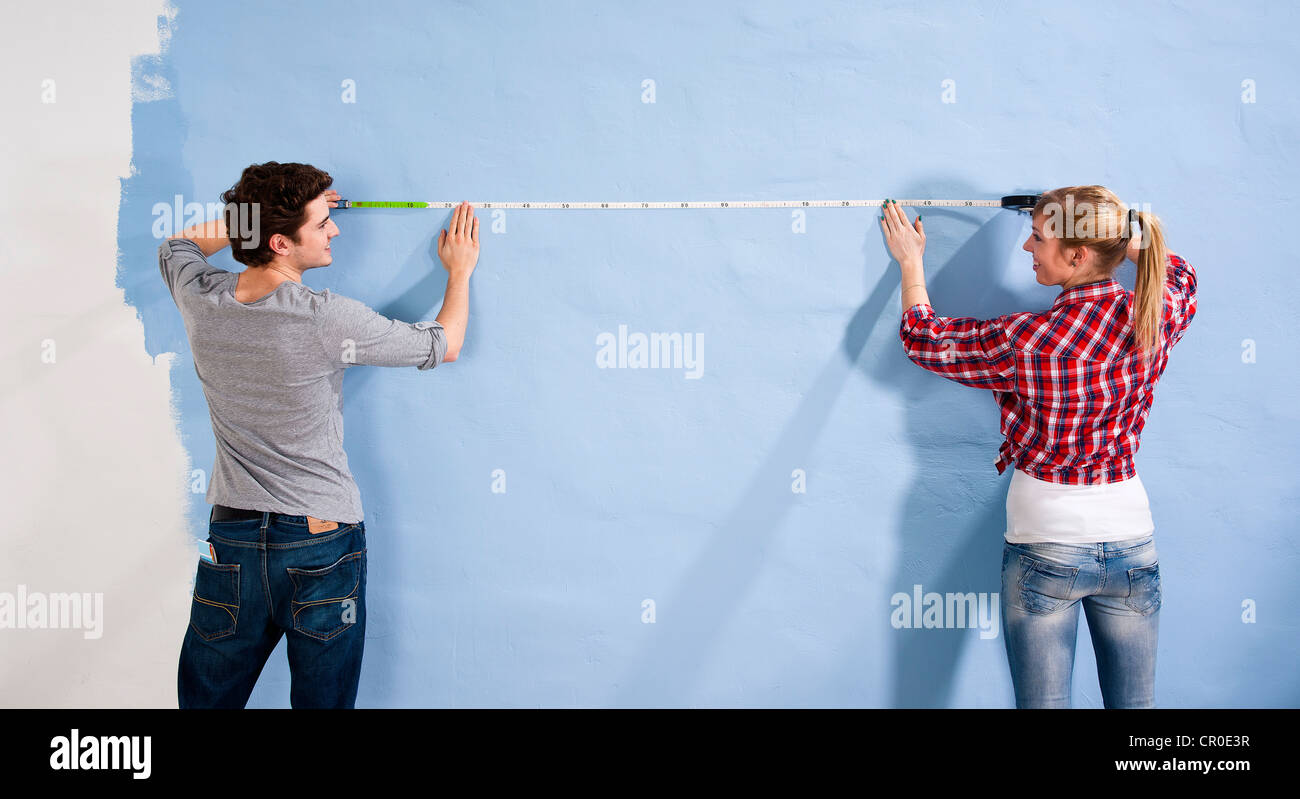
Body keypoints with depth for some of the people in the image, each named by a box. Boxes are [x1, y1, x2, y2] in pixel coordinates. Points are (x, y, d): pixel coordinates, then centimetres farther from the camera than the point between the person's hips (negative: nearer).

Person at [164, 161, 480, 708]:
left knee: (207, 700, 18)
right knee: (322, 701, 12)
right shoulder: (329, 320, -18)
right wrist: (460, 272, 15)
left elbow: (180, 244, 22)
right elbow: (445, 345, -2)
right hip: (320, 540, -4)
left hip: (231, 538, 4)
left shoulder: (199, 298, -5)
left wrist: (262, 213, 20)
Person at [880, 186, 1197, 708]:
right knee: (1135, 704, 15)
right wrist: (1118, 232, 18)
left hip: (1045, 549, -5)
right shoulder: (1156, 317, -6)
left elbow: (922, 338, -5)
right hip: (1132, 544, 5)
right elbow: (1179, 274, 21)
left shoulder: (1028, 342, -21)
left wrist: (911, 261, 9)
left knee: (1043, 703, 8)